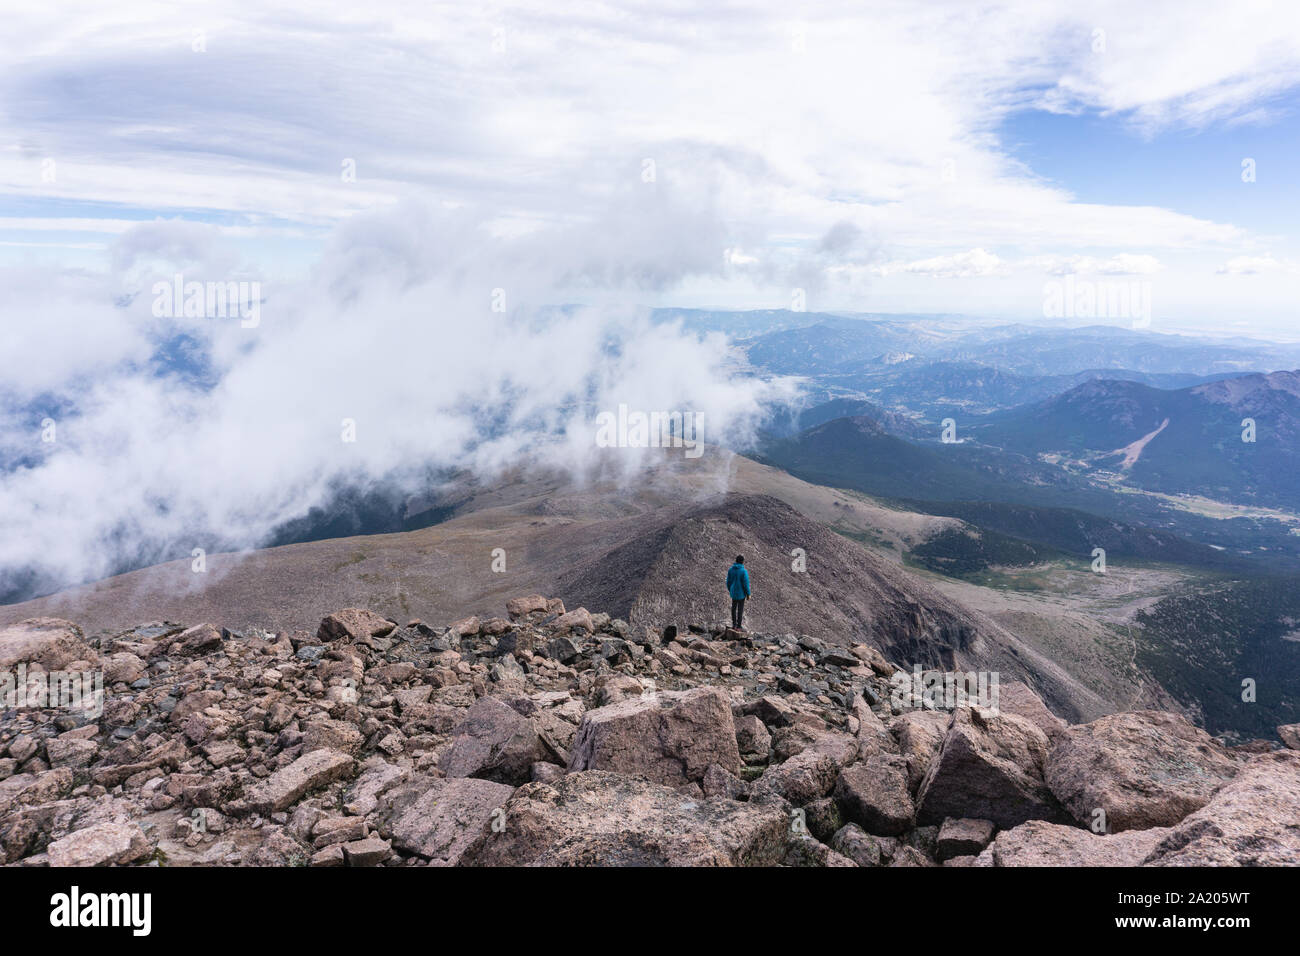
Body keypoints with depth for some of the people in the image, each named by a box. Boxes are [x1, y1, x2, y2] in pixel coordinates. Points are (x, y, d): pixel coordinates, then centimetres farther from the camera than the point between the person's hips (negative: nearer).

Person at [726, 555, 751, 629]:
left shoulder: (730, 569, -5)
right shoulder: (743, 571, -22)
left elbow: (728, 581, 3)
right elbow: (746, 584, -18)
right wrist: (748, 594, -7)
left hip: (733, 592, 5)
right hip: (741, 593, -5)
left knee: (734, 608, 17)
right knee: (740, 610, 5)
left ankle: (734, 624, 26)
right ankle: (739, 626, 11)